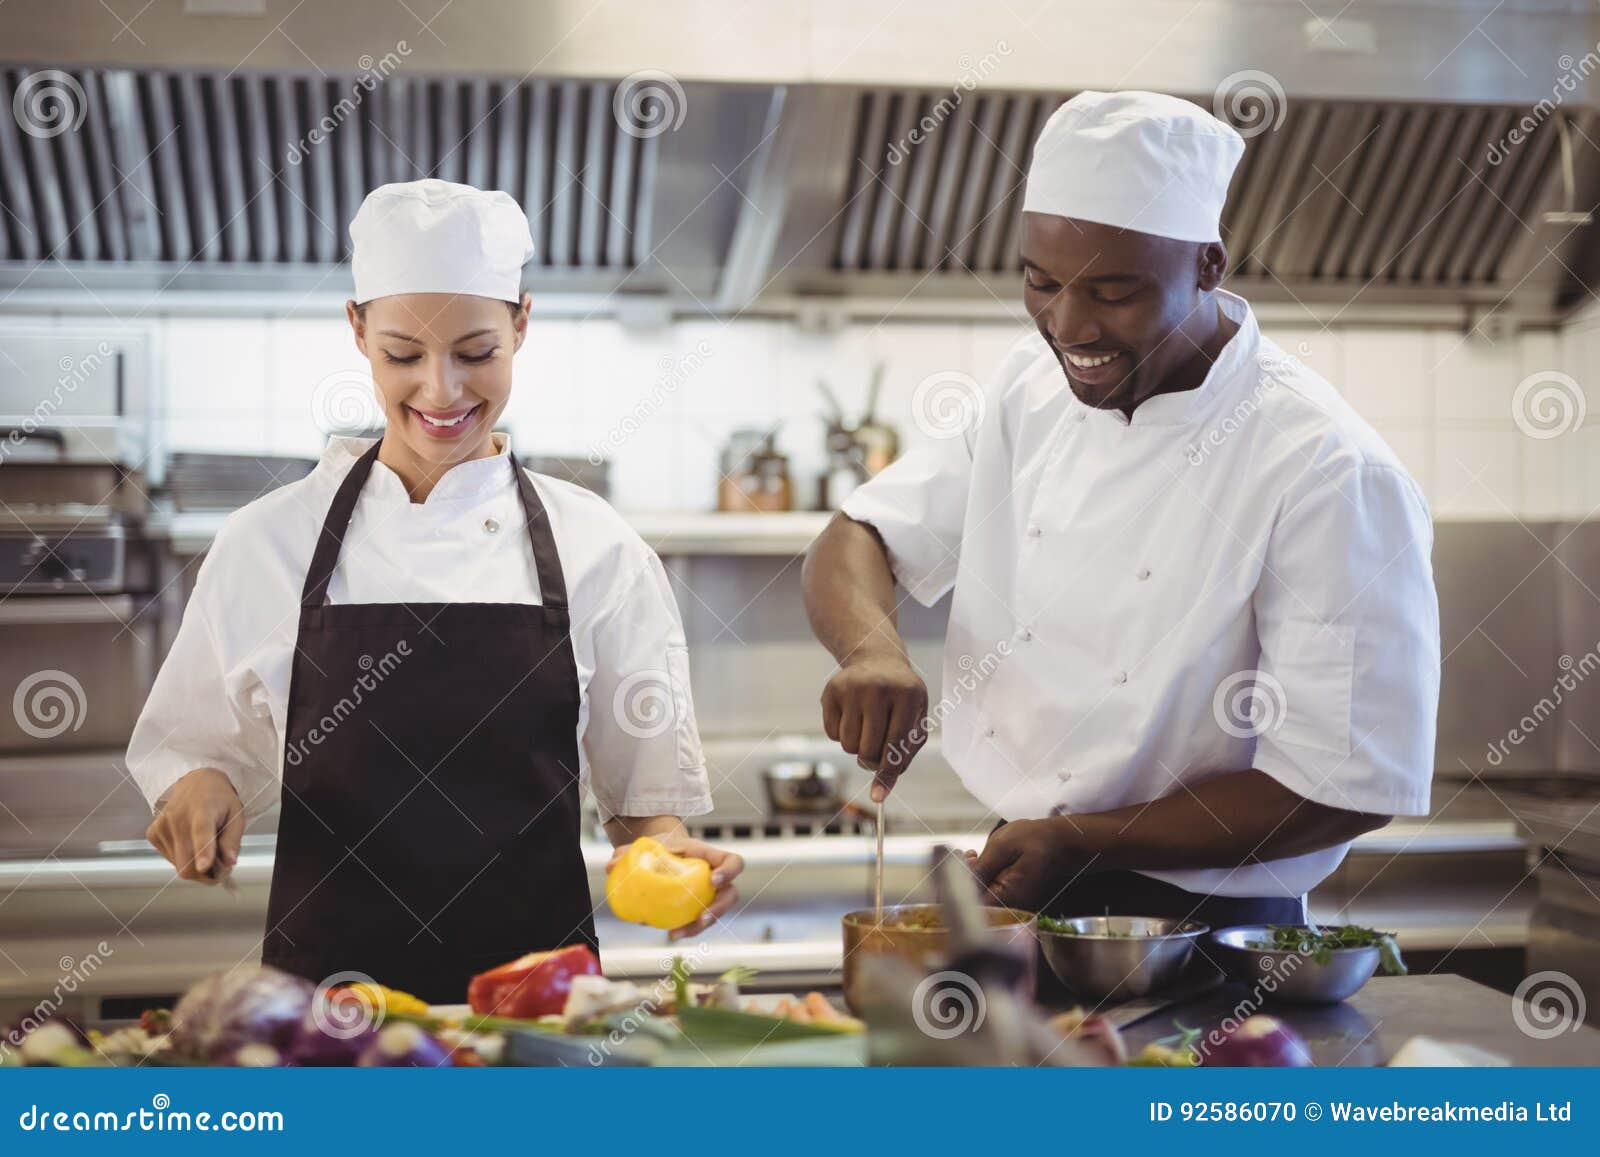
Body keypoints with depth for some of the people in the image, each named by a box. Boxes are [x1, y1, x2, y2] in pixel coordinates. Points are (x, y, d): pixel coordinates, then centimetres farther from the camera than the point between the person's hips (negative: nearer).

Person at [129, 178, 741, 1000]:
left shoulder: (598, 549, 1)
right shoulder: (265, 542, 2)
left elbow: (646, 790, 6)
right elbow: (188, 746, 11)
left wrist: (664, 848, -12)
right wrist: (199, 788, -8)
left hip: (537, 980, 0)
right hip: (324, 981, 1)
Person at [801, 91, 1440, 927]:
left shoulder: (1329, 474, -16)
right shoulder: (1029, 389, 5)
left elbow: (1351, 786, -15)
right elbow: (856, 542, 9)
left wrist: (1082, 842, -17)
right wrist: (872, 648, -15)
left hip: (1204, 936, -4)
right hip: (1002, 899, 5)